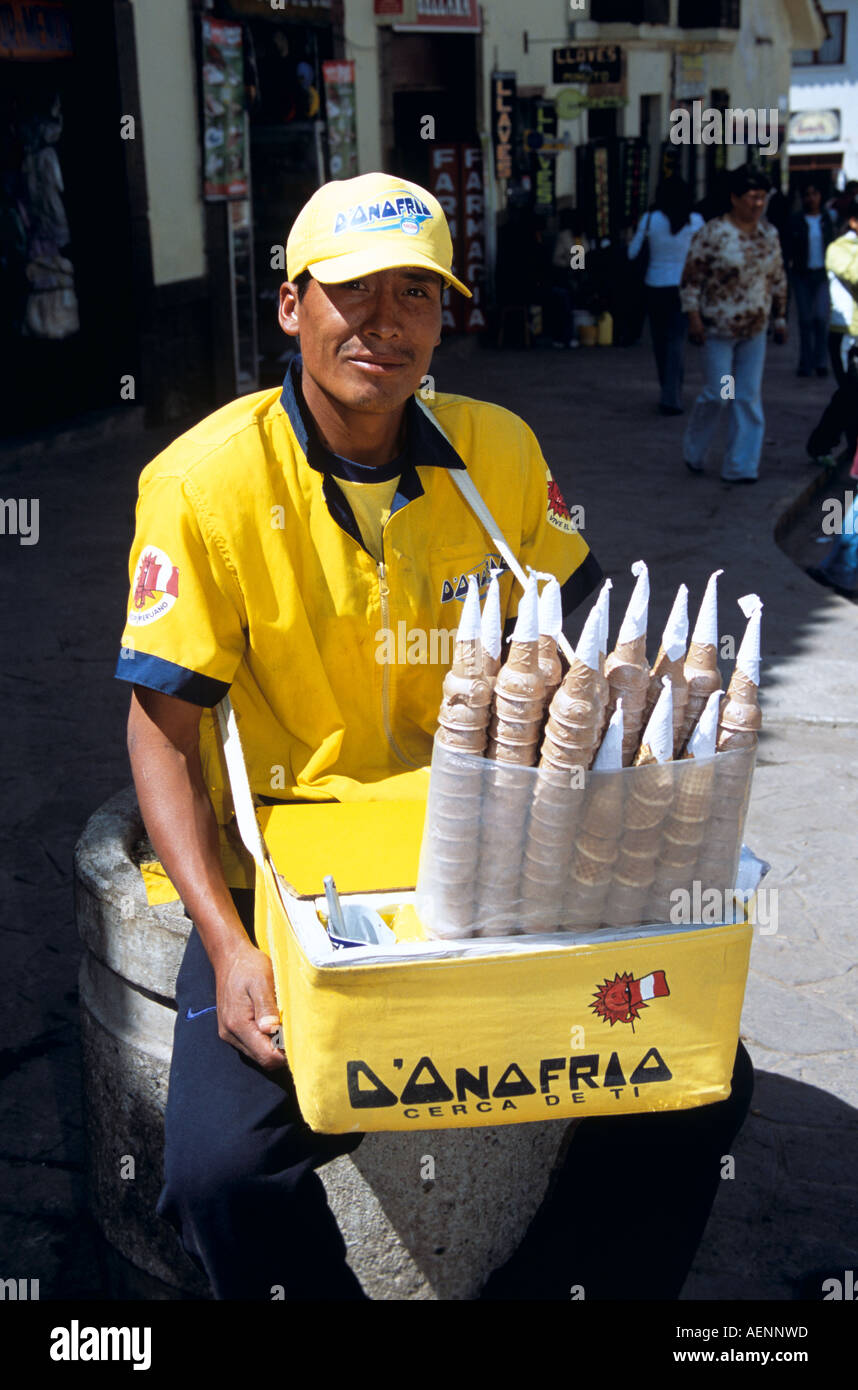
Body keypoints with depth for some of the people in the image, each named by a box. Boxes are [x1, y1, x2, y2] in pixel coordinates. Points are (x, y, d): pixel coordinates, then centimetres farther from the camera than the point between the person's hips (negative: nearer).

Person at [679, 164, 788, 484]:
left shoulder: (769, 234, 7)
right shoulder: (713, 233, -11)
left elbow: (778, 279, 17)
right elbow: (691, 277, -10)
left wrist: (780, 318, 14)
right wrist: (694, 317, -15)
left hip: (755, 330, 5)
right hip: (718, 329, -5)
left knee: (750, 398, 3)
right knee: (716, 394, -4)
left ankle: (740, 467, 8)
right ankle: (694, 453, 20)